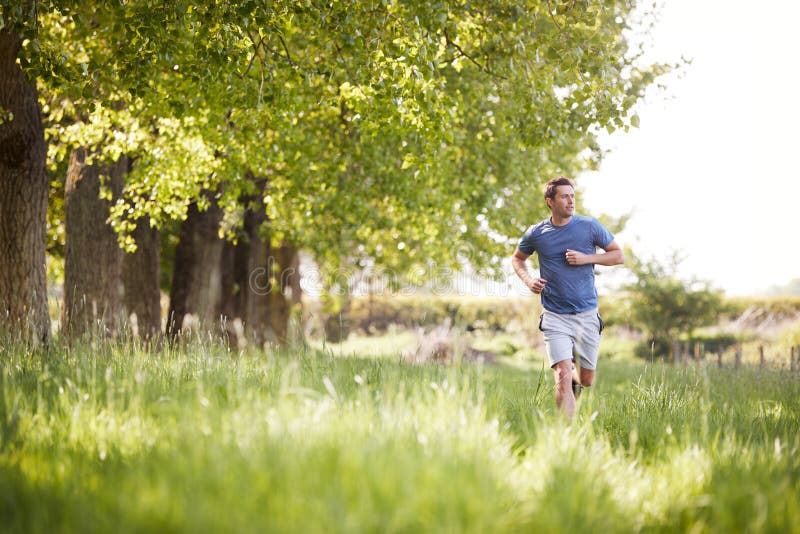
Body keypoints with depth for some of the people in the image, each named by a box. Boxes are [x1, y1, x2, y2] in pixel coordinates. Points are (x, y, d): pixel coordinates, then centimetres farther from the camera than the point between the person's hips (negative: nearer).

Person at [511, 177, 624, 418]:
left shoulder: (590, 226, -1)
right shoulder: (536, 233, 1)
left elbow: (619, 255, 5)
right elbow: (517, 258, 19)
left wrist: (586, 258, -10)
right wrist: (528, 280, -1)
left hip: (587, 315, 1)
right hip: (555, 317, -1)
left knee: (586, 380, 11)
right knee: (563, 376, -16)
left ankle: (574, 379, 47)